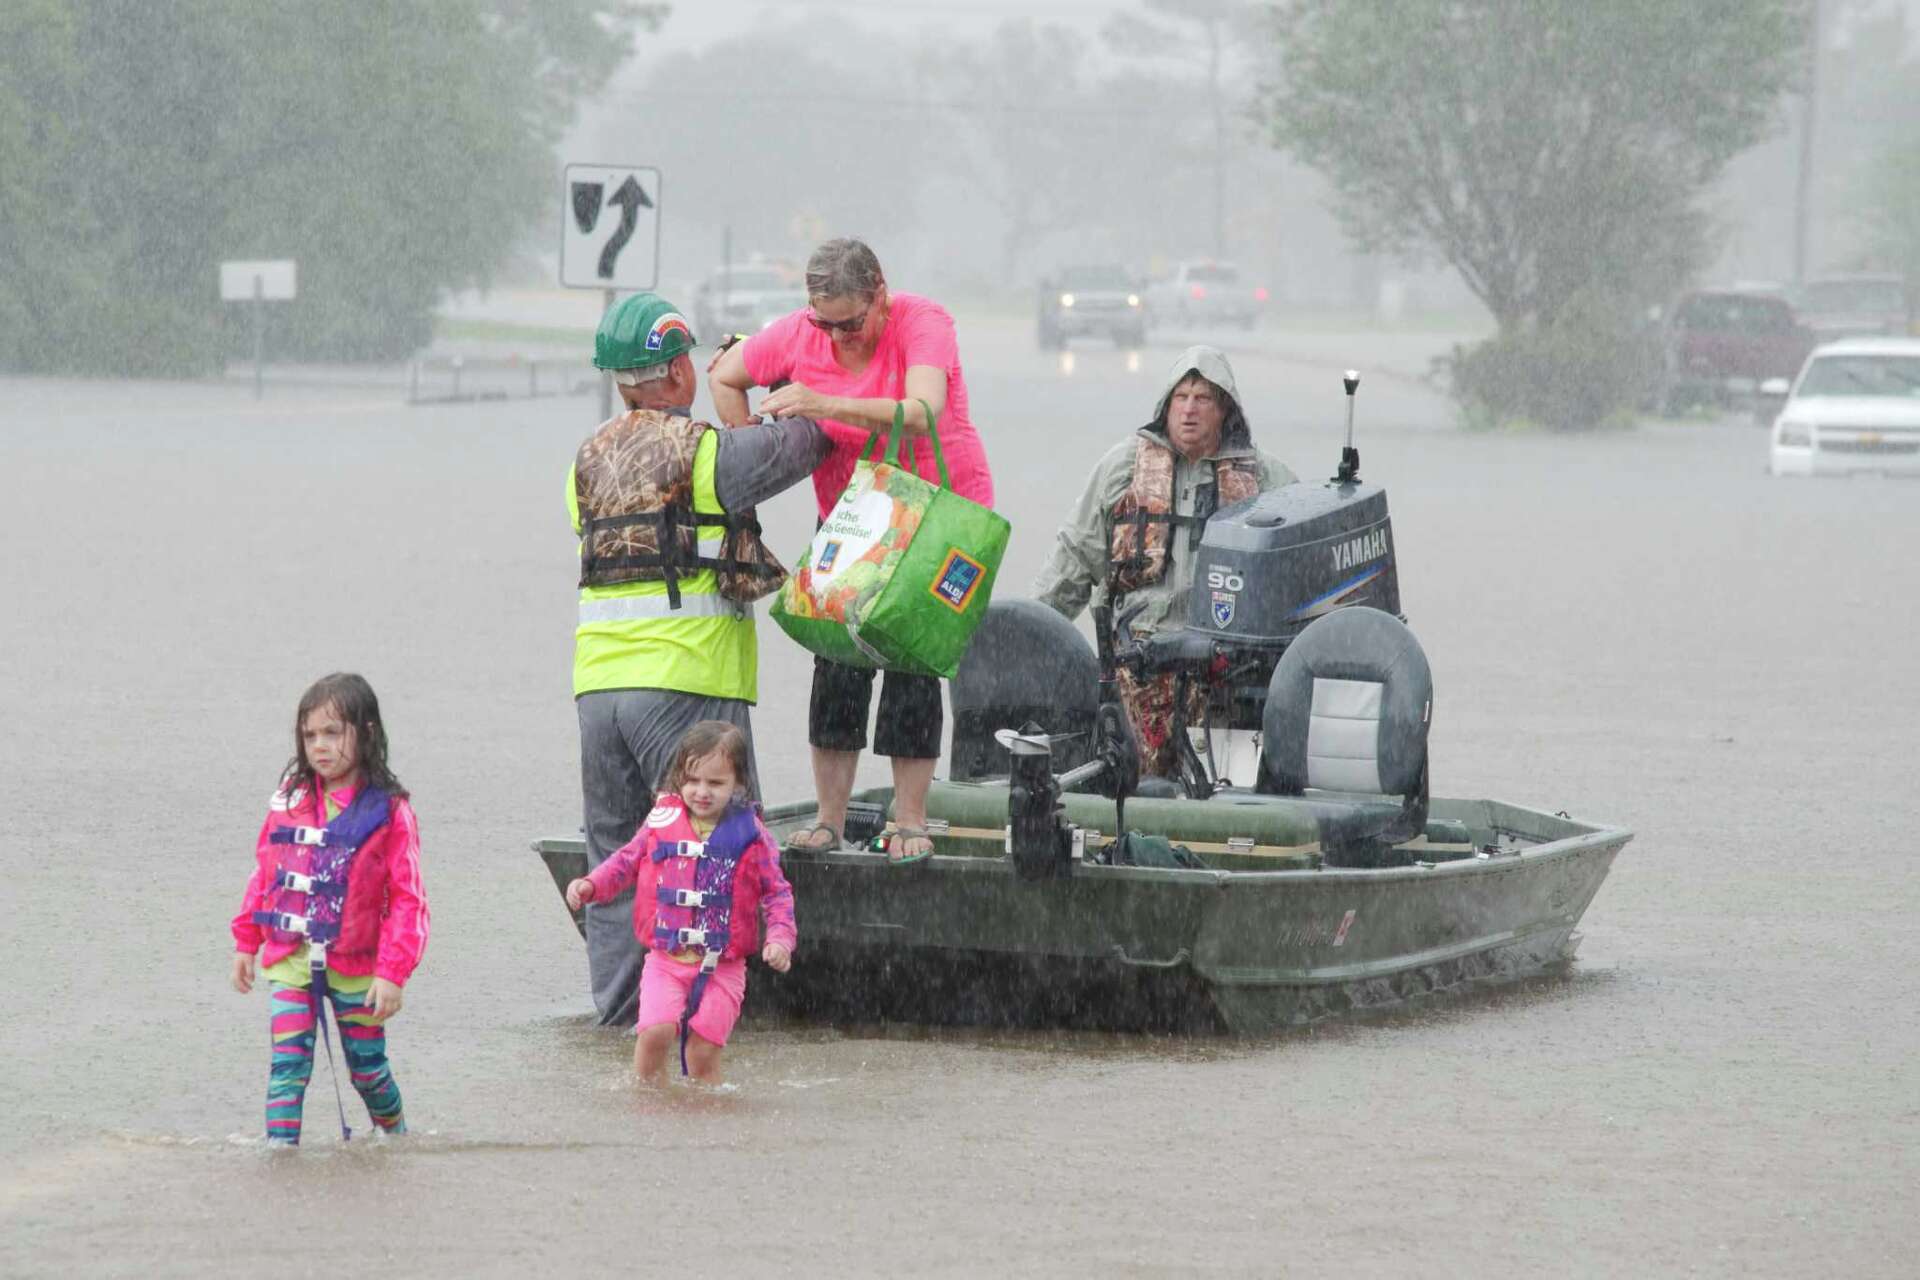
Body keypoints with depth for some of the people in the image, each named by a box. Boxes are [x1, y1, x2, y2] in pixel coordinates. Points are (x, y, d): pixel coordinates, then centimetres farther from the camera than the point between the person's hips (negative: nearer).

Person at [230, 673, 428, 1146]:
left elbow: (408, 898, -9)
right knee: (288, 1062, -9)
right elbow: (263, 873, 12)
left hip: (355, 964, -2)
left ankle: (396, 1135, 37)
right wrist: (246, 943, 13)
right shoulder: (290, 800, 2)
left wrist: (393, 973, -14)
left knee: (367, 1066, 13)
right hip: (288, 960, 2)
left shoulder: (388, 811, -10)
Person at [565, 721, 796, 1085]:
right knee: (655, 1031, -18)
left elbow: (776, 891, 3)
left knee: (703, 1052, -5)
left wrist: (780, 938, -11)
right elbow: (627, 862, 16)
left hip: (722, 967, -1)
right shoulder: (663, 822, 3)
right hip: (666, 959, 1)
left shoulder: (750, 835, -2)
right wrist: (590, 885, 0)